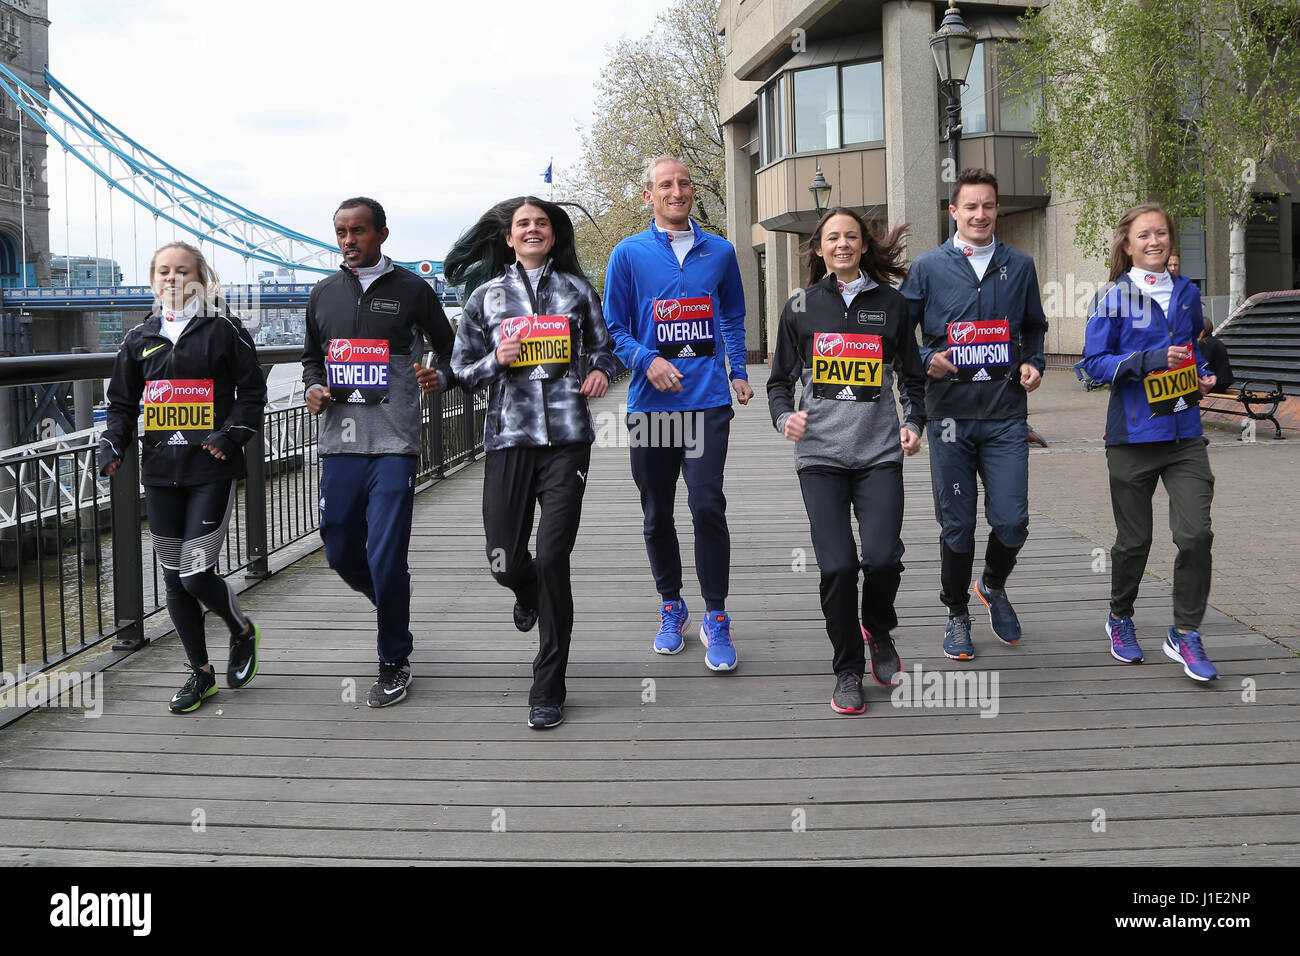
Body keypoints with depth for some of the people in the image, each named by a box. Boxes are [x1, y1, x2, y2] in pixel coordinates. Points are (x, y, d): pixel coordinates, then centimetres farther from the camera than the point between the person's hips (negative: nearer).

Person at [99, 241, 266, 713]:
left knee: (197, 576, -10)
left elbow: (252, 392, 1)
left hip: (212, 471, -5)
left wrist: (232, 433, -13)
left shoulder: (224, 331, -2)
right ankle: (201, 673, 23)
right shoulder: (140, 338, 10)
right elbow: (122, 402, 16)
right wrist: (113, 445, 0)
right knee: (174, 578, 8)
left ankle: (243, 631, 22)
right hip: (160, 474, 5)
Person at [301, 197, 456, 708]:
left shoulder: (411, 290, 1)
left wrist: (439, 376, -13)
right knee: (341, 554, 10)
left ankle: (394, 662, 9)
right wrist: (313, 387, 4)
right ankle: (392, 608, 40)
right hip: (339, 445, 5)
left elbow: (450, 351, 9)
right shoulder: (324, 293, 13)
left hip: (394, 447, -5)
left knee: (386, 559, -8)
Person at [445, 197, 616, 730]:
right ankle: (528, 596, 40)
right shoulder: (486, 295, 11)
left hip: (567, 437, -1)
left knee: (552, 560, -8)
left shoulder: (576, 290, 11)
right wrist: (497, 360, -8)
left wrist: (601, 371, -2)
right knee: (505, 561, -2)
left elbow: (602, 346, 21)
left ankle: (548, 691, 2)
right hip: (508, 437, 1)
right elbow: (461, 370, 12)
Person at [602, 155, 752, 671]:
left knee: (707, 506, -11)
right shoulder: (629, 253, 3)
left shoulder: (719, 251, 9)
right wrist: (647, 361, -13)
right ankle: (671, 609, 26)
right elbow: (615, 327, 4)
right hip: (650, 403, 0)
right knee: (657, 515, 9)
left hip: (708, 399, 0)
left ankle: (716, 619, -1)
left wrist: (738, 372, 10)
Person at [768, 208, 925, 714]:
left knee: (882, 556, -15)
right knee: (837, 566, -8)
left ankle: (878, 629, 19)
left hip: (879, 453, 0)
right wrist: (785, 415, -5)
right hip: (821, 453, 0)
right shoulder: (801, 307, 9)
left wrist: (914, 423, 2)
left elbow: (912, 376, 18)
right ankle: (848, 671, 12)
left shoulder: (890, 303, 9)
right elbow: (781, 378, 15)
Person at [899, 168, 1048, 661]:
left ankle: (993, 586, 28)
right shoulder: (929, 267, 3)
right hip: (951, 414, -1)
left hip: (1006, 416, 2)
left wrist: (1033, 362, 6)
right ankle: (957, 615, 22)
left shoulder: (1019, 266, 10)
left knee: (1011, 521, -3)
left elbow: (1034, 326, 24)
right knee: (957, 525, 4)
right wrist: (925, 360, -8)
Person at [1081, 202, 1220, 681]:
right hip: (1133, 436, -3)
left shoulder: (1187, 293, 10)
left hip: (1185, 434, 3)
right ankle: (1120, 619, 33)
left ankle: (1185, 633, 6)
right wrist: (1151, 360, -19)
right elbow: (1095, 361, -7)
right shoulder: (1116, 299, -3)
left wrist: (1203, 374, 6)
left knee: (1196, 533, -9)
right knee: (1134, 539, 8)